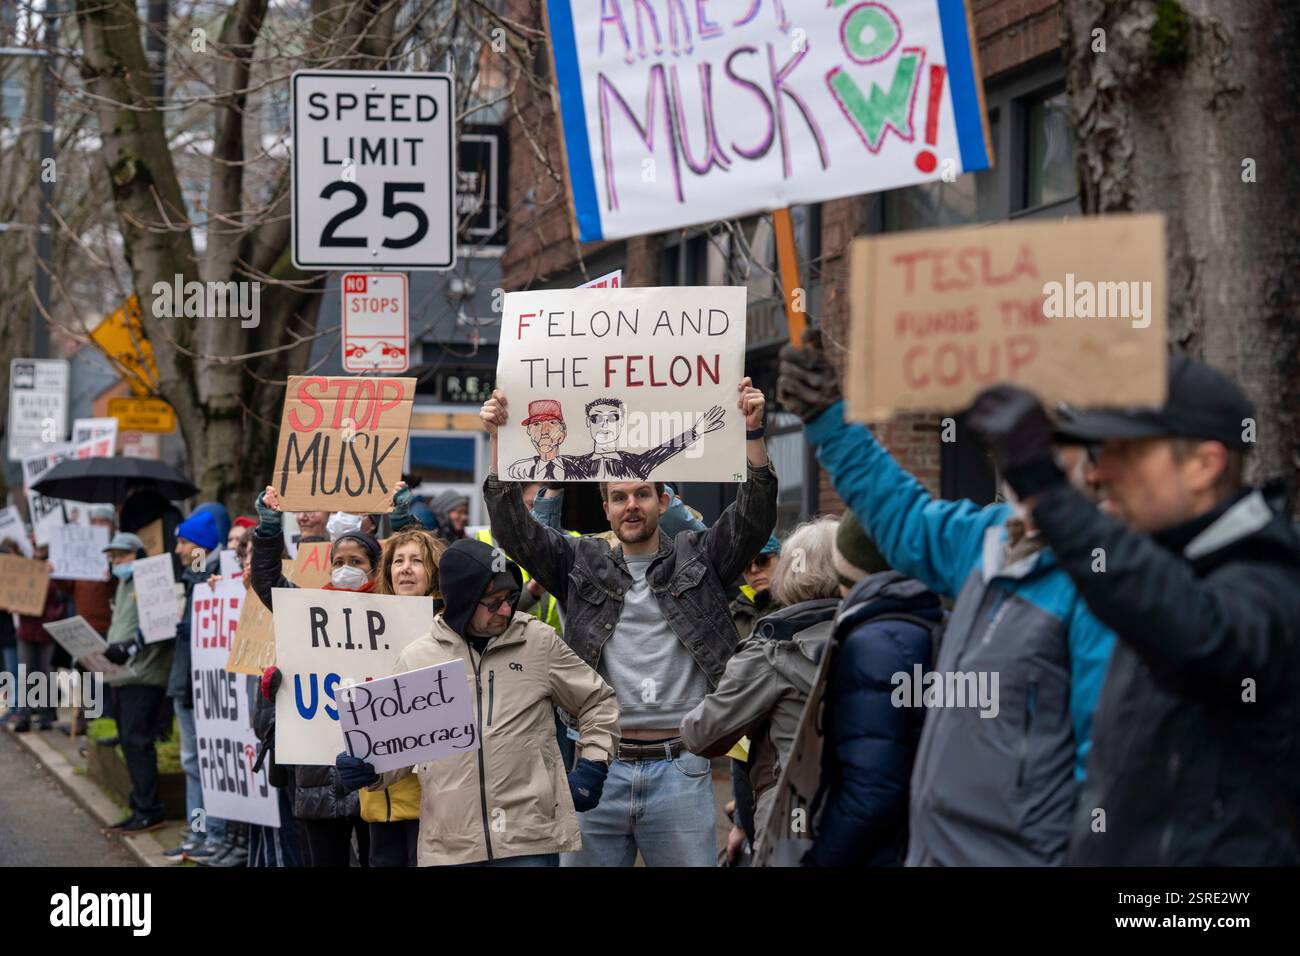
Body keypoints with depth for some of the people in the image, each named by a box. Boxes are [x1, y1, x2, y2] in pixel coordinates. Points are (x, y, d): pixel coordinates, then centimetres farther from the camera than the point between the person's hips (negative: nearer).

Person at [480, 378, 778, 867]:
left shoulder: (697, 558, 10)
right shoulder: (582, 565, 13)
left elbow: (754, 517, -3)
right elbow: (515, 530, 4)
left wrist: (752, 432, -16)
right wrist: (499, 441, -8)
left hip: (679, 769, -1)